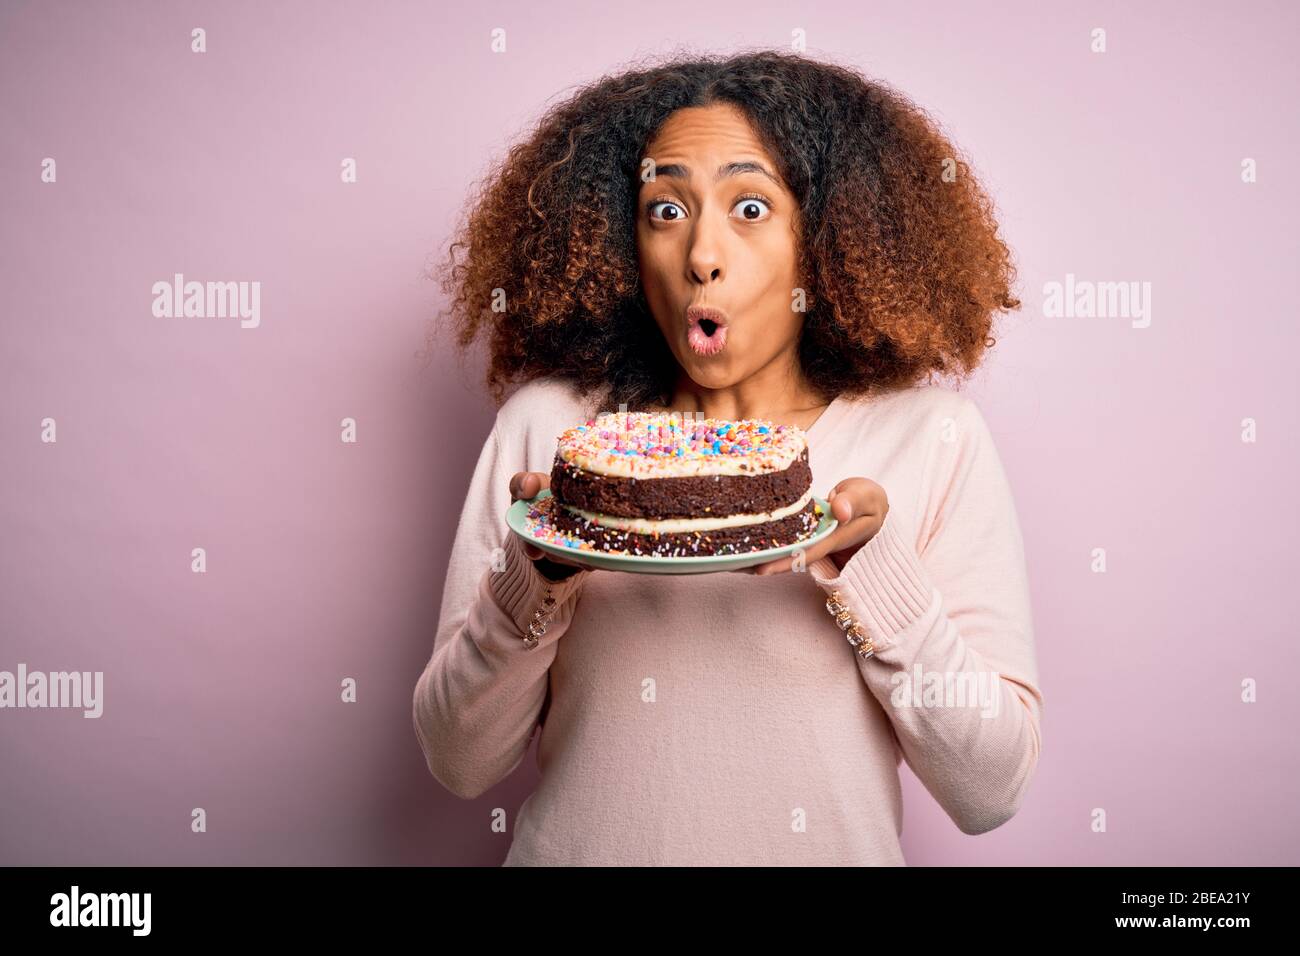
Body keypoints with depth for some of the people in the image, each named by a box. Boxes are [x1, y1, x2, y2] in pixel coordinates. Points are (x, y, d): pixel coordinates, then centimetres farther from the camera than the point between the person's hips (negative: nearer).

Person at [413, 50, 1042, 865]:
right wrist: (537, 575, -24)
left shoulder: (932, 437, -11)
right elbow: (461, 763, -9)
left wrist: (868, 565, -25)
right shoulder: (548, 422, -9)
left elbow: (991, 791, -13)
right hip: (581, 844, 0)